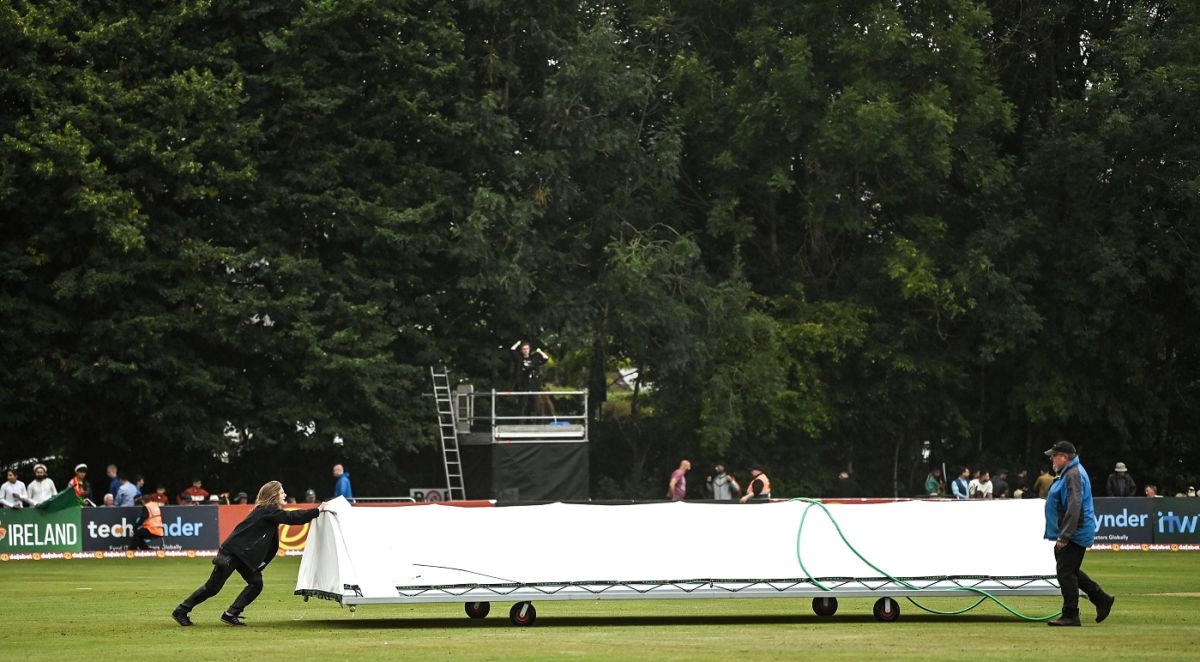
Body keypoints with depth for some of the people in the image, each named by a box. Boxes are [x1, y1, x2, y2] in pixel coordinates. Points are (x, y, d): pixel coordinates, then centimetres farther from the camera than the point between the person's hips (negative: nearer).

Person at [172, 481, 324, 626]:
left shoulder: (268, 510, 12)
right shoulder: (268, 511, -17)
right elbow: (291, 518, -25)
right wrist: (317, 511, -22)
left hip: (245, 555, 10)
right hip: (231, 553, -10)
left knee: (256, 583, -2)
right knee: (213, 586, -4)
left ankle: (231, 614, 2)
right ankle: (182, 610, 6)